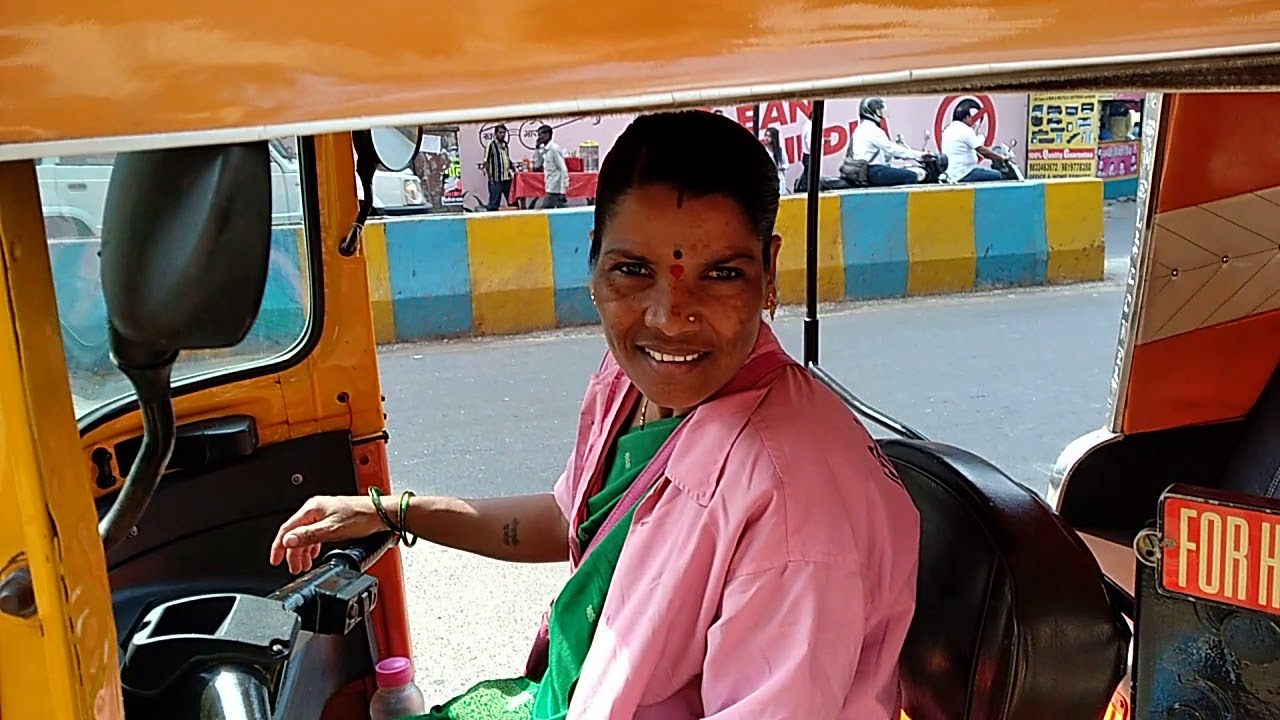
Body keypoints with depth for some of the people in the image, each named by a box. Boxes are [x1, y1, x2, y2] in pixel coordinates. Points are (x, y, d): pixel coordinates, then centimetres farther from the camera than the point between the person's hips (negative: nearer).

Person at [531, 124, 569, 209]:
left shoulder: (554, 148, -13)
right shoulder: (544, 150, 11)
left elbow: (563, 170, -17)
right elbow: (536, 165, 19)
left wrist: (563, 191, -21)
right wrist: (537, 148, 10)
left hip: (557, 190, -9)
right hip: (550, 190, 9)